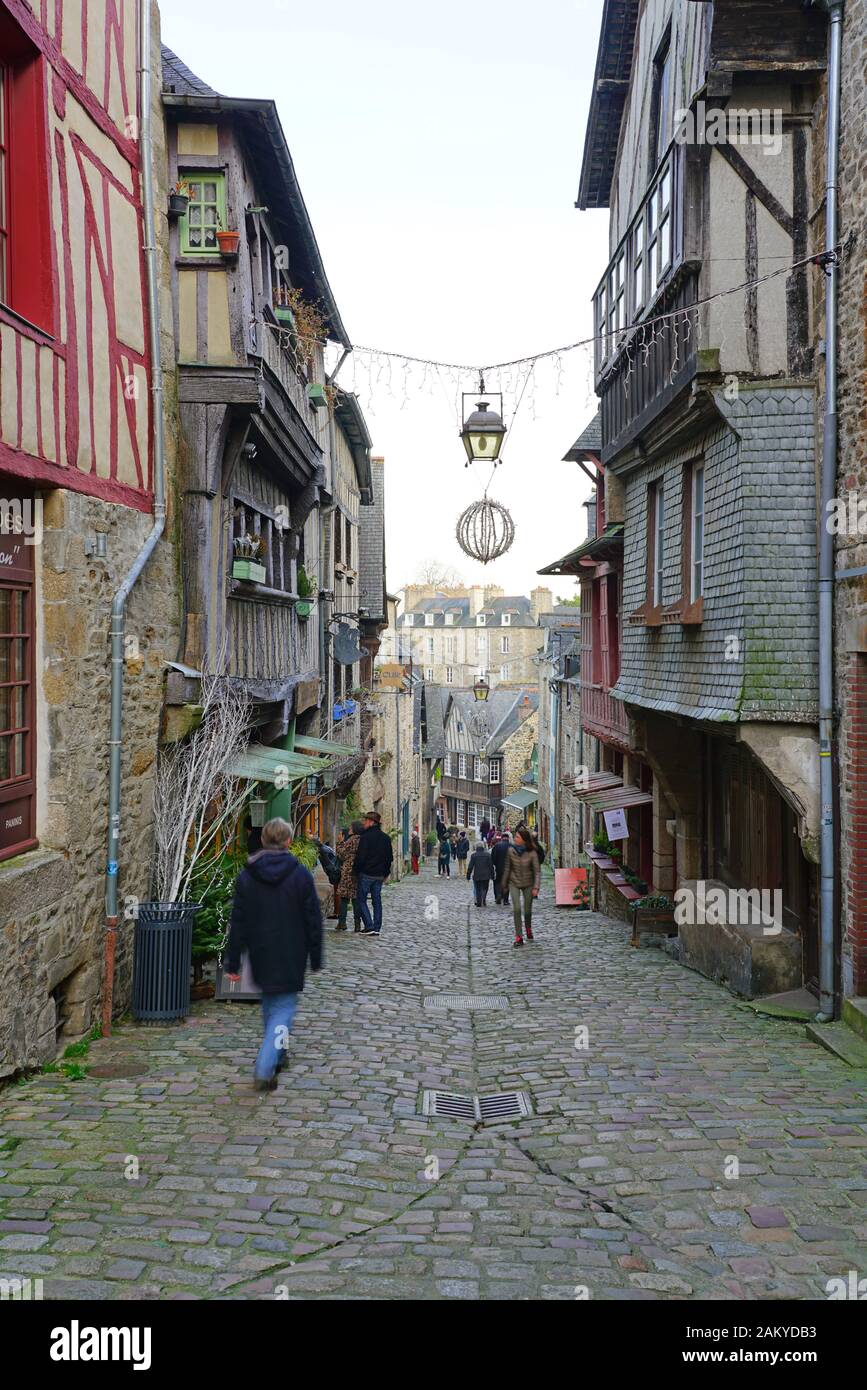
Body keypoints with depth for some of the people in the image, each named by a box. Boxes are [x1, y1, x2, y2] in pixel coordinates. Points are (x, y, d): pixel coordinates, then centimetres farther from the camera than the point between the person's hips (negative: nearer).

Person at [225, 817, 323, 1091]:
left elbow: (238, 922, -1)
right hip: (291, 956, -3)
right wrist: (315, 958, 5)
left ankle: (275, 1057, 33)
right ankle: (265, 1069, -14)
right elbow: (313, 920, -4)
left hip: (260, 955, 3)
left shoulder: (246, 876, -3)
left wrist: (233, 962, 3)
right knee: (285, 1007, 2)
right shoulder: (301, 874, -8)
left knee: (270, 1002, 23)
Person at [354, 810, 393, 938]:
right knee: (377, 900, 10)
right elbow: (390, 857, 13)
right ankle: (377, 928, 8)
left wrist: (357, 872, -2)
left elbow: (360, 856, -15)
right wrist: (386, 873, 18)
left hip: (366, 874, -6)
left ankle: (369, 926, -7)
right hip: (379, 875, 6)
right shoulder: (386, 838, 9)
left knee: (361, 900, 3)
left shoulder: (365, 837, -13)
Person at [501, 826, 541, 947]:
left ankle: (528, 929, 41)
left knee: (527, 910, 9)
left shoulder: (532, 853, -14)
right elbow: (507, 868, 1)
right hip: (514, 883, 0)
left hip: (528, 884, 0)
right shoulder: (511, 851, -9)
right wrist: (504, 885, 8)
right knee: (516, 908, -15)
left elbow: (537, 871, -11)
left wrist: (536, 888, -21)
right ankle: (518, 937, -8)